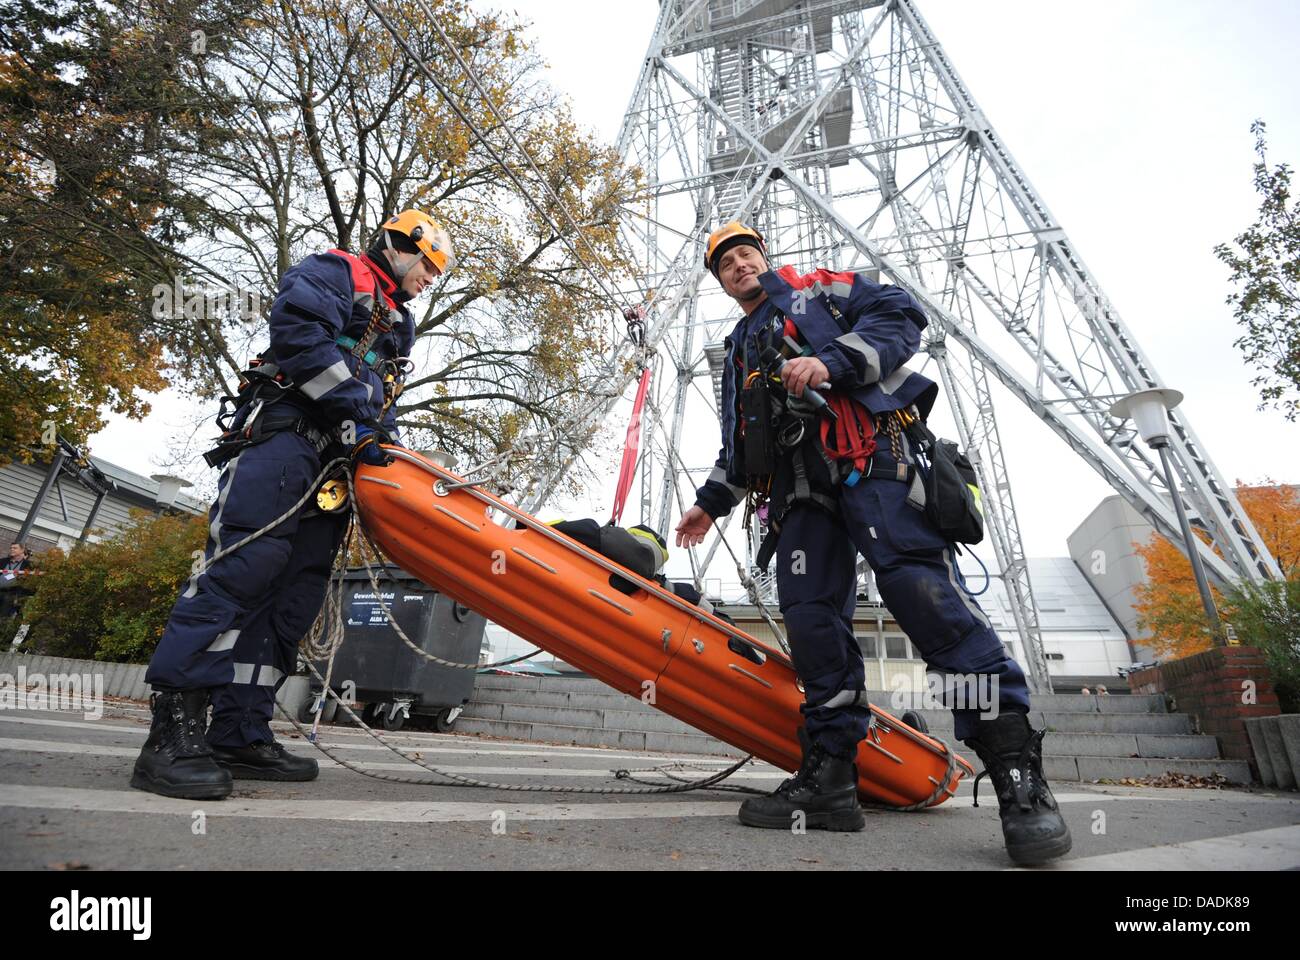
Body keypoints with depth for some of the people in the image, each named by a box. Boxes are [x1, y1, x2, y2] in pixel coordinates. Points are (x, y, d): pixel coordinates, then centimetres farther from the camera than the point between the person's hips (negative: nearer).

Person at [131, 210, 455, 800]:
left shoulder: (396, 327, 32)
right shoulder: (334, 273, 7)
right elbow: (298, 331, -12)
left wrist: (386, 442, 8)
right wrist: (353, 416, -14)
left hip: (338, 460, 9)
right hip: (284, 437, -8)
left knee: (295, 594, 0)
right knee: (243, 567, -20)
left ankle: (240, 736, 2)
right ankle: (172, 734, -18)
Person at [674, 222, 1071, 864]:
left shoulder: (822, 290, 21)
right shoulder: (738, 354, 35)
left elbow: (900, 315, 3)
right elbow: (737, 447, 38)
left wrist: (831, 360, -12)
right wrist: (711, 500, 33)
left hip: (869, 454, -5)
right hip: (798, 486, 6)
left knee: (919, 585, -23)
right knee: (811, 618, -7)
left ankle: (1017, 772, -20)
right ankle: (829, 776, -4)